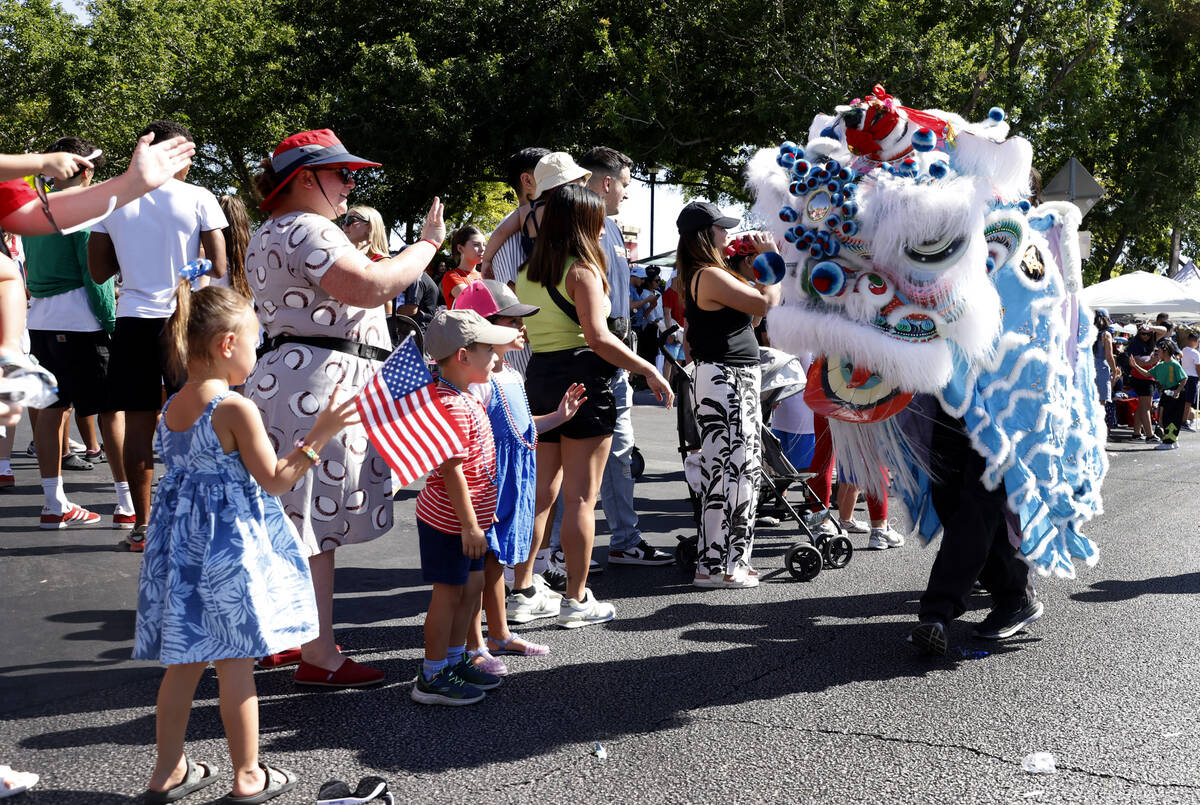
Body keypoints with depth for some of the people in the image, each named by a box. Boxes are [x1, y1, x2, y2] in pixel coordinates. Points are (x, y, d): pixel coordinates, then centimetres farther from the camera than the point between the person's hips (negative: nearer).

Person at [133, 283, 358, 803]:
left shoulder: (172, 407, 5)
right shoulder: (237, 409, -18)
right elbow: (274, 482, -14)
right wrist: (318, 436, -11)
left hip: (181, 542, 7)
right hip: (232, 544, -7)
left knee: (183, 662, 16)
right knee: (236, 666, 4)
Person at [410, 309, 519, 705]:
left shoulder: (465, 400, 11)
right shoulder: (453, 407, -23)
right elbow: (451, 470, -25)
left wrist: (480, 515, 25)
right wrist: (469, 524, -23)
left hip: (468, 516, 10)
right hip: (448, 521, -10)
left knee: (472, 585, 17)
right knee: (449, 593, -1)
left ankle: (455, 660, 31)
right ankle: (432, 678, 11)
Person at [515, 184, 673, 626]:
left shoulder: (527, 274, 12)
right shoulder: (582, 270, -10)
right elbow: (599, 338, -19)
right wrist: (649, 371, -15)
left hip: (538, 376, 7)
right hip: (582, 378, -7)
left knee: (540, 493, 13)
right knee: (580, 497, 0)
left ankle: (521, 590, 15)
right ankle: (576, 600, 6)